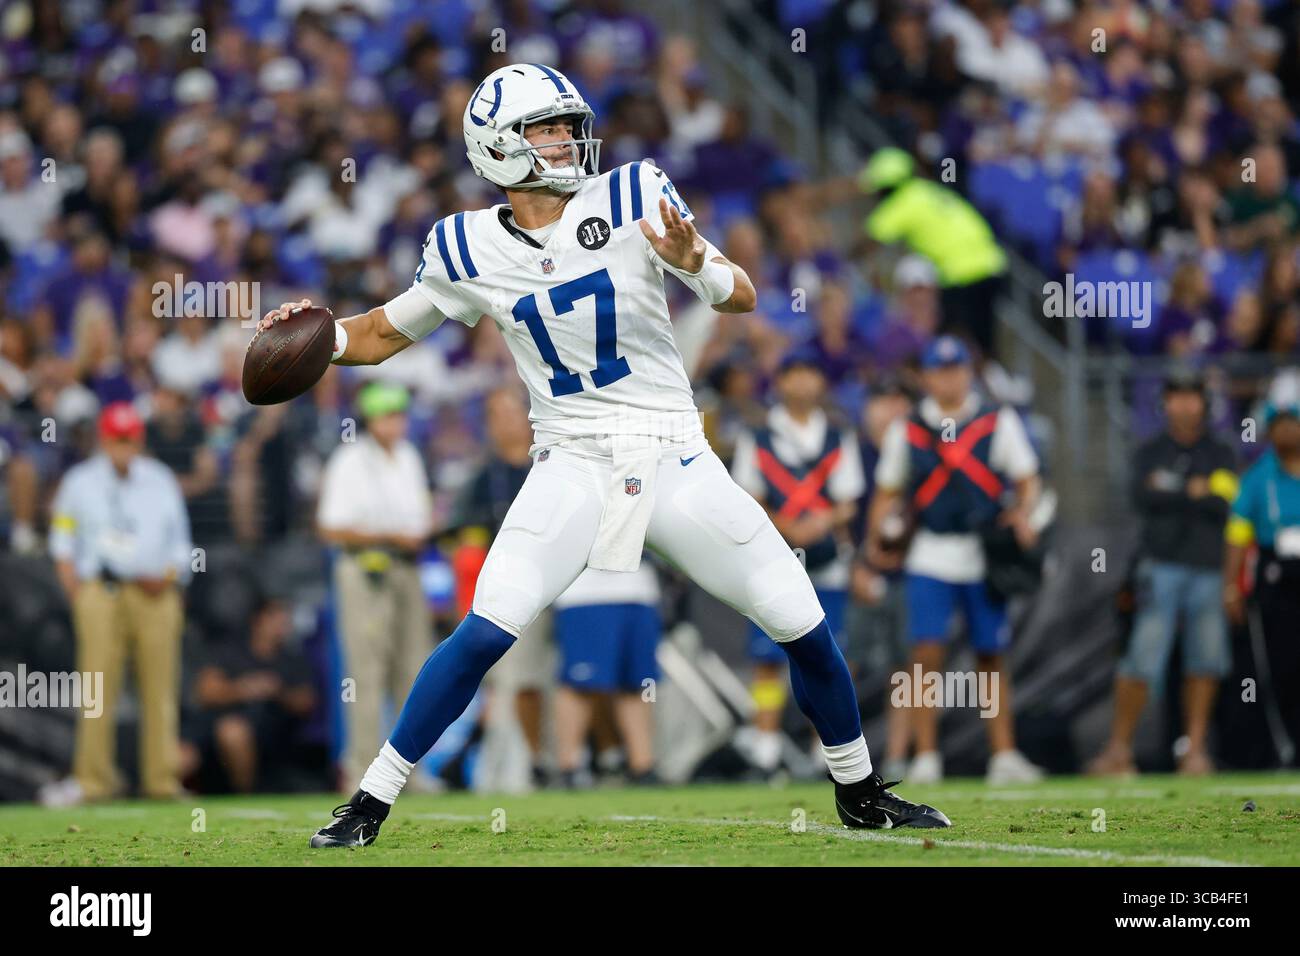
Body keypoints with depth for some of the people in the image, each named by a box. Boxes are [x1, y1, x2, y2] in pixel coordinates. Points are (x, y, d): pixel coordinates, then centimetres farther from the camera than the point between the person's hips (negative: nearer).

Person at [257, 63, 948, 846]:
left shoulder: (630, 199, -5)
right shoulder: (469, 251, -1)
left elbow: (743, 298, -5)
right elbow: (383, 333, 11)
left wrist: (694, 263, -27)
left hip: (676, 462, 1)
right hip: (574, 466, -1)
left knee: (804, 624, 2)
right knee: (485, 633, -19)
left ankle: (860, 792, 25)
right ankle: (370, 803, -7)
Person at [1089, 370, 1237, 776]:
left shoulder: (1220, 454, 11)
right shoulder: (1150, 453, 9)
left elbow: (1226, 504, -4)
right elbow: (1142, 498, -9)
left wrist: (1170, 493, -10)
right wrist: (1197, 495, -12)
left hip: (1209, 569, 2)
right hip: (1163, 565, -2)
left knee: (1206, 661, 1)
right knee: (1144, 655, -10)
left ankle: (1195, 750, 9)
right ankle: (1119, 747, -7)